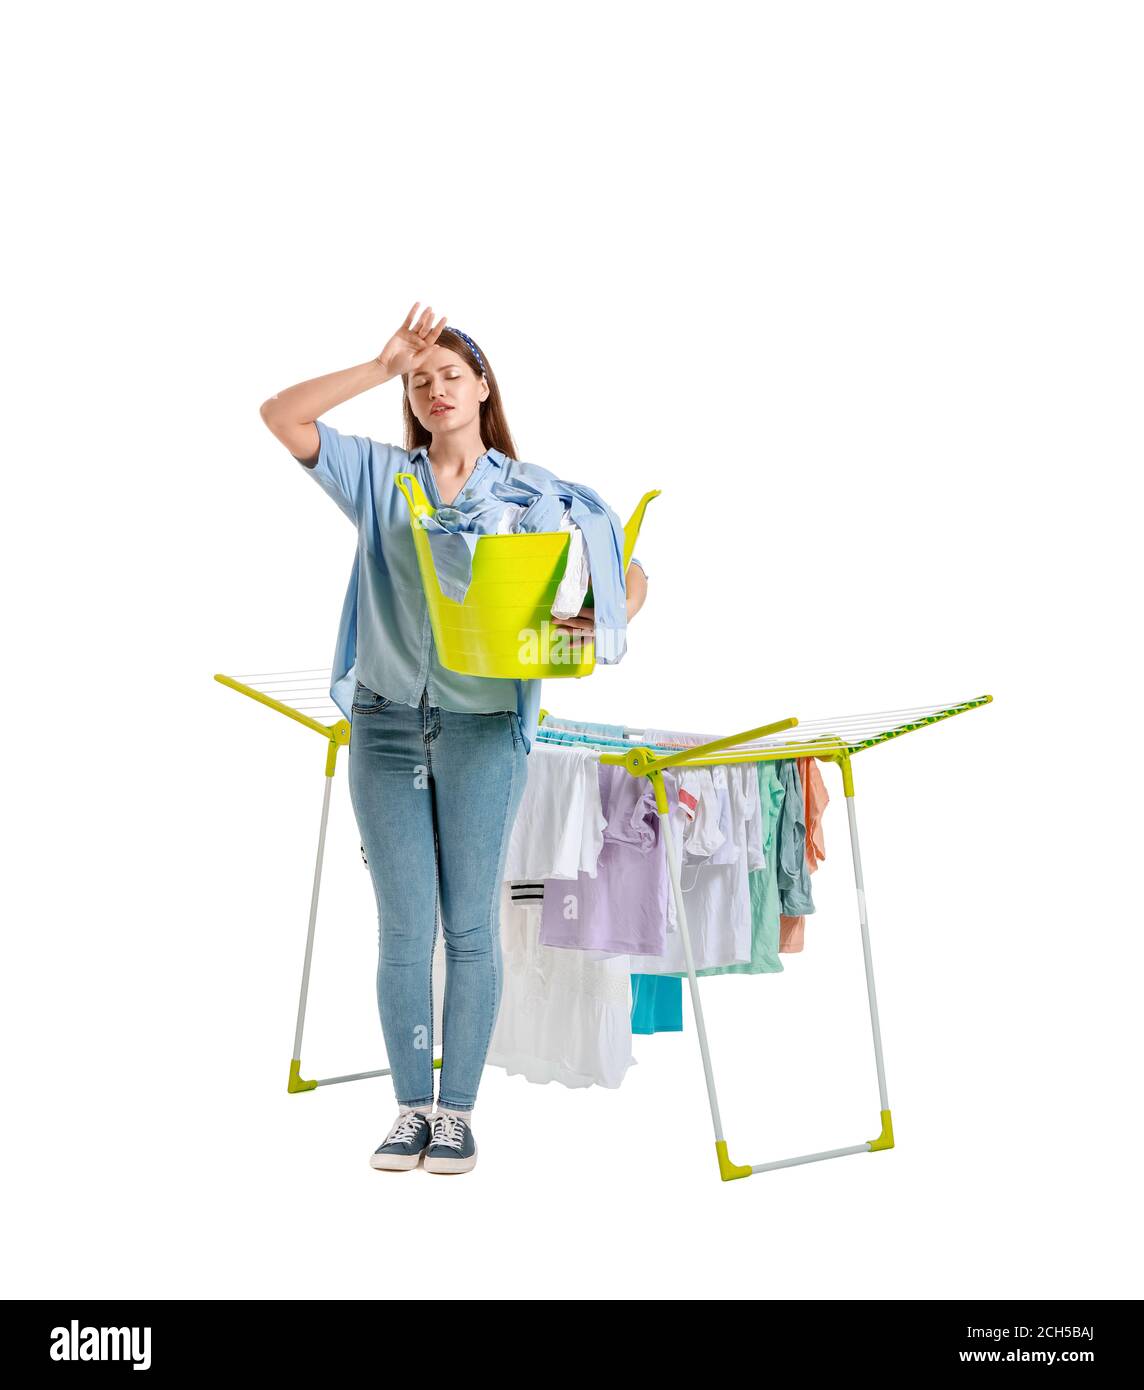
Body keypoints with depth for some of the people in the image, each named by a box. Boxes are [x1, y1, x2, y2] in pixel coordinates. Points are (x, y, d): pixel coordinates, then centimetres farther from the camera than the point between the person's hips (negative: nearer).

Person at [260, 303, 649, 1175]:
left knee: (471, 924, 3)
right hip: (386, 721, 2)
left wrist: (600, 621, -18)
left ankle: (459, 1110, 15)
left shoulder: (532, 488, 6)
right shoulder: (379, 477, 10)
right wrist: (382, 366, -1)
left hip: (484, 723, -1)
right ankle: (411, 1109, 16)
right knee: (405, 927, 5)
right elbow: (282, 416, 2)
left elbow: (627, 571, 4)